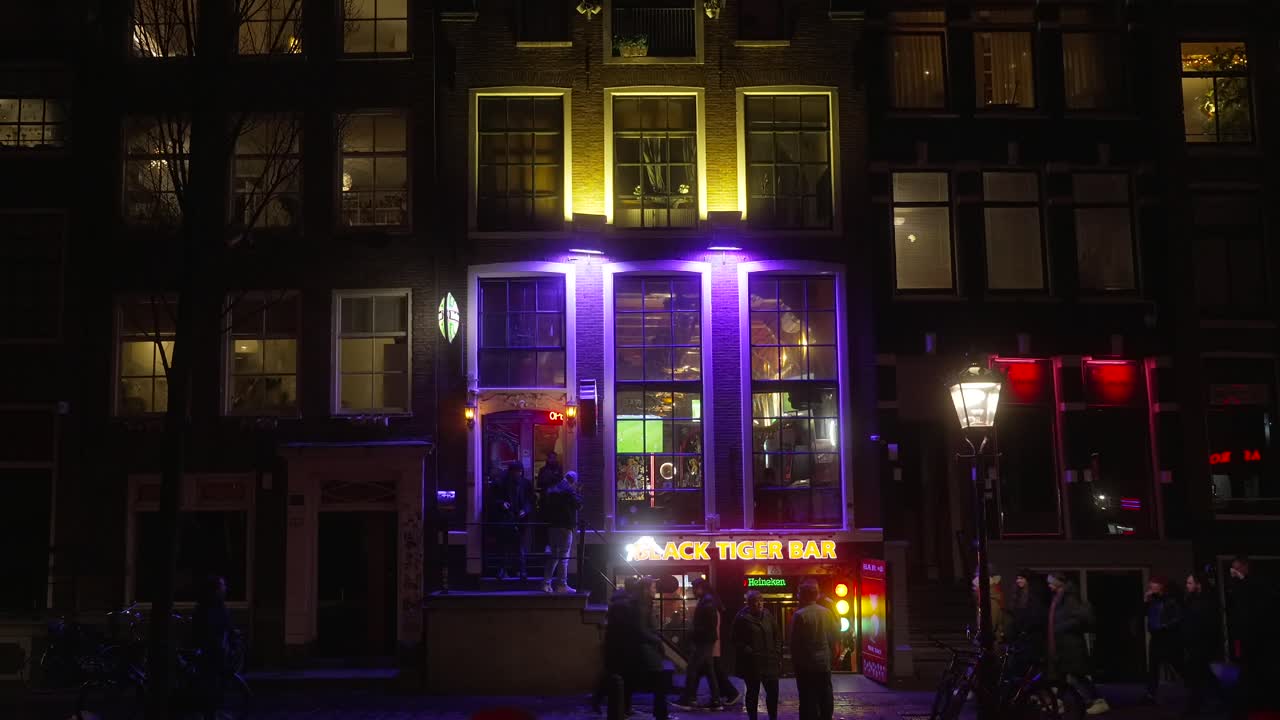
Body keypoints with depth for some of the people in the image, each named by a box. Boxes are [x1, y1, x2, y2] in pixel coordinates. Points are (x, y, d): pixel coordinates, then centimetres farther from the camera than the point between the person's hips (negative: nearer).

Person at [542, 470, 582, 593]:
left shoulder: (551, 490, 12)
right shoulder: (569, 490, -12)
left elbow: (545, 506, 16)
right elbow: (578, 505, -9)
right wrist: (578, 493, 2)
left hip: (552, 526, 7)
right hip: (565, 526, -7)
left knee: (553, 555, 15)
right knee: (563, 556, -3)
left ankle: (546, 583, 12)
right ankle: (562, 585, -3)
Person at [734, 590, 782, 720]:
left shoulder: (768, 616, 8)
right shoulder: (742, 618, -7)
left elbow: (777, 637, 13)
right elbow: (738, 642, -8)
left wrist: (777, 655, 5)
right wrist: (749, 653, -14)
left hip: (770, 661, 4)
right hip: (751, 663, -4)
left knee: (773, 691, 4)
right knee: (753, 692, 6)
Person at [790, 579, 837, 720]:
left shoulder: (799, 615, -14)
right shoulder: (828, 613, 2)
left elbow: (795, 643, -11)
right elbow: (833, 640, 7)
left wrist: (795, 664, 0)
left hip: (807, 665, -5)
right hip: (825, 664, 5)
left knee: (808, 700, -1)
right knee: (826, 698, 12)